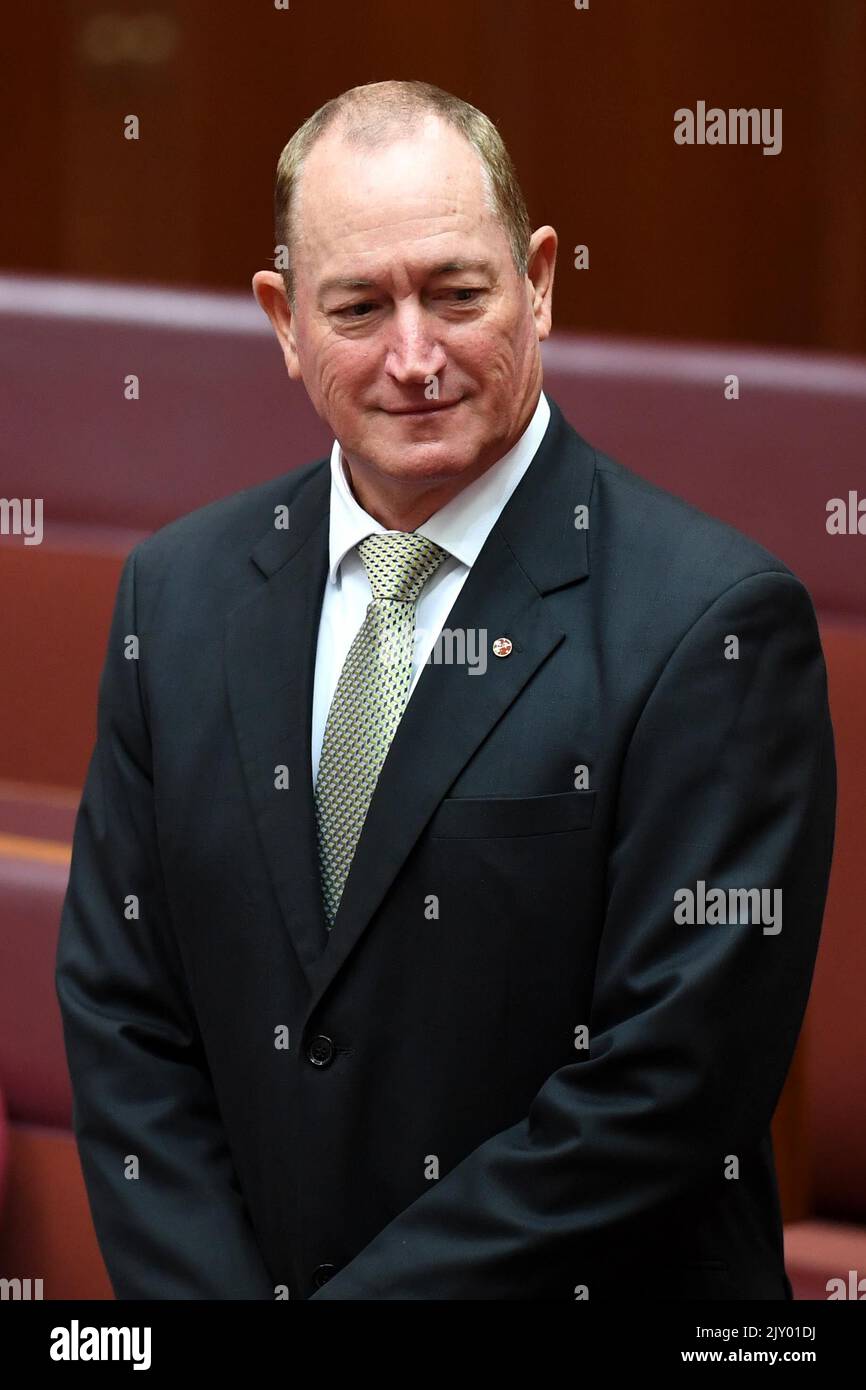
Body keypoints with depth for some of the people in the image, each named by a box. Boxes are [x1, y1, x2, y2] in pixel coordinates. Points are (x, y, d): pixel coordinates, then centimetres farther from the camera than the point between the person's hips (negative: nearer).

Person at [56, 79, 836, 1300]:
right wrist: (201, 1292, -12)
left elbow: (676, 1074, -19)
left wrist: (373, 1293, -20)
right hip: (240, 1267, 4)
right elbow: (122, 1013, 1)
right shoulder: (178, 592, 1)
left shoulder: (716, 621, -15)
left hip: (584, 1288, -4)